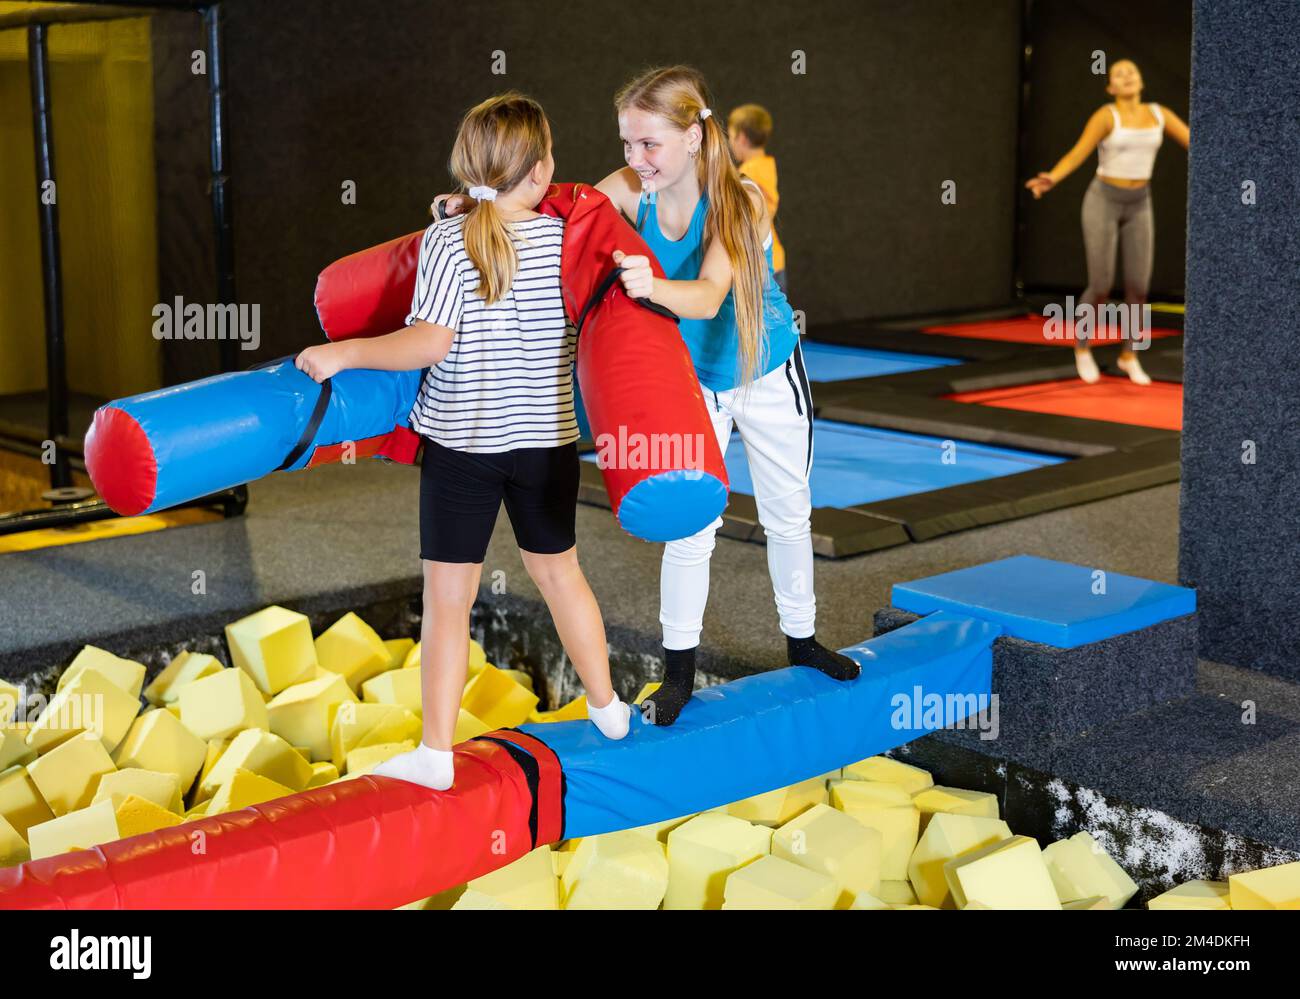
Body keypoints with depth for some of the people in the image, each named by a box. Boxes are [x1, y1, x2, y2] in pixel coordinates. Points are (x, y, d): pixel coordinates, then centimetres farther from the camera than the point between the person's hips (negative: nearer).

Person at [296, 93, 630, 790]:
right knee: (558, 572, 23)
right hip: (547, 440, 3)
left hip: (460, 445, -3)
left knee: (447, 599, 5)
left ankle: (436, 753, 8)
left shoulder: (446, 241, -14)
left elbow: (429, 342, -22)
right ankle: (607, 709, 37)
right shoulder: (566, 238, -6)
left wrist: (340, 354, -15)